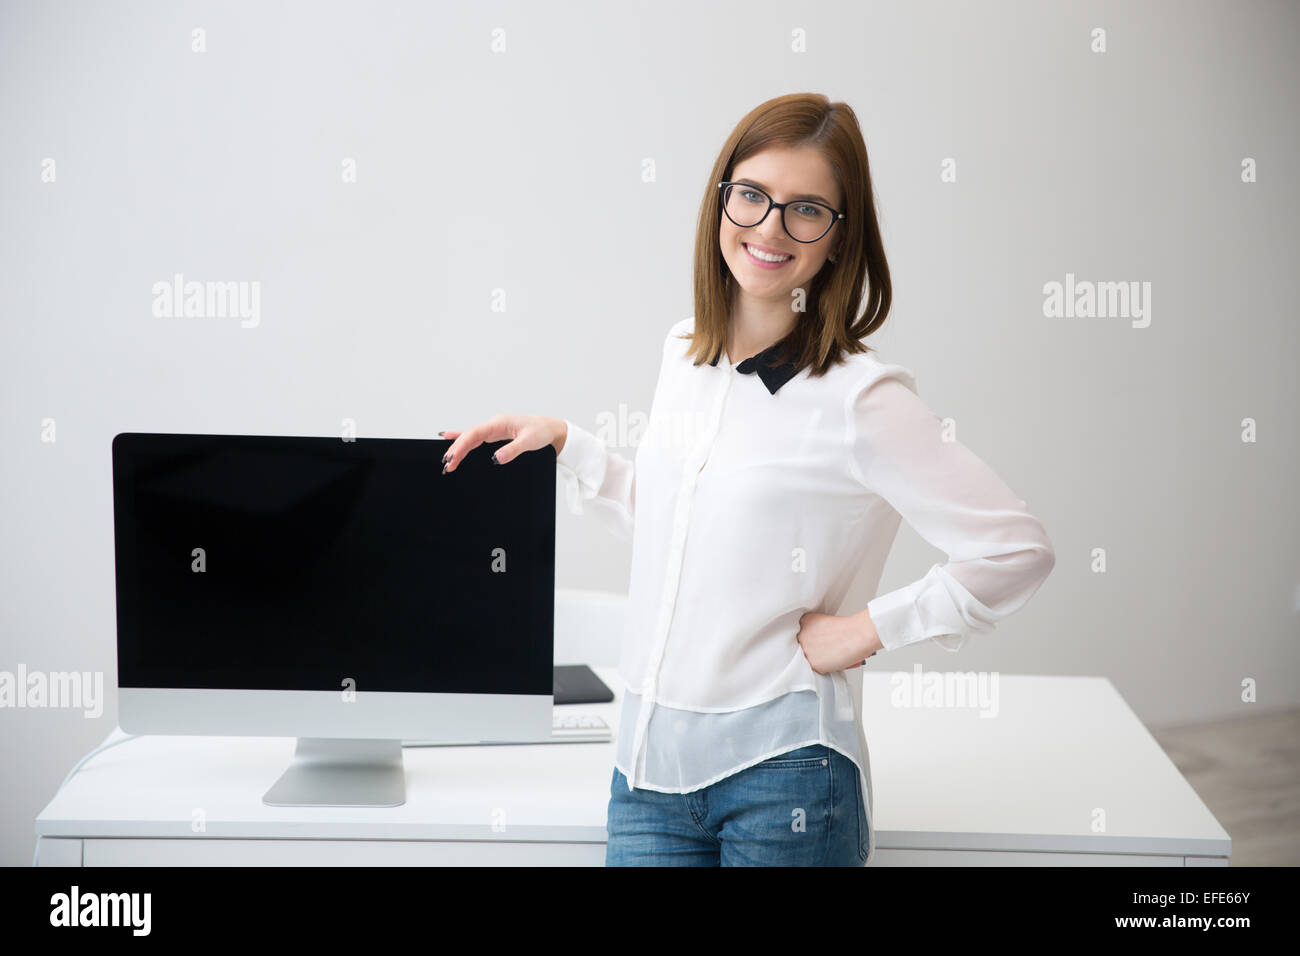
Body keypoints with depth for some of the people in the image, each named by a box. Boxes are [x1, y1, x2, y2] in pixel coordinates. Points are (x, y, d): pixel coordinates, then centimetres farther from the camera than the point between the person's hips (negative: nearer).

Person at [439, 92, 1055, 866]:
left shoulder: (861, 398, -13)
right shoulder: (685, 352, 8)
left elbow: (1018, 548, -15)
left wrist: (870, 628, -11)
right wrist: (565, 445, 17)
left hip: (781, 773, -5)